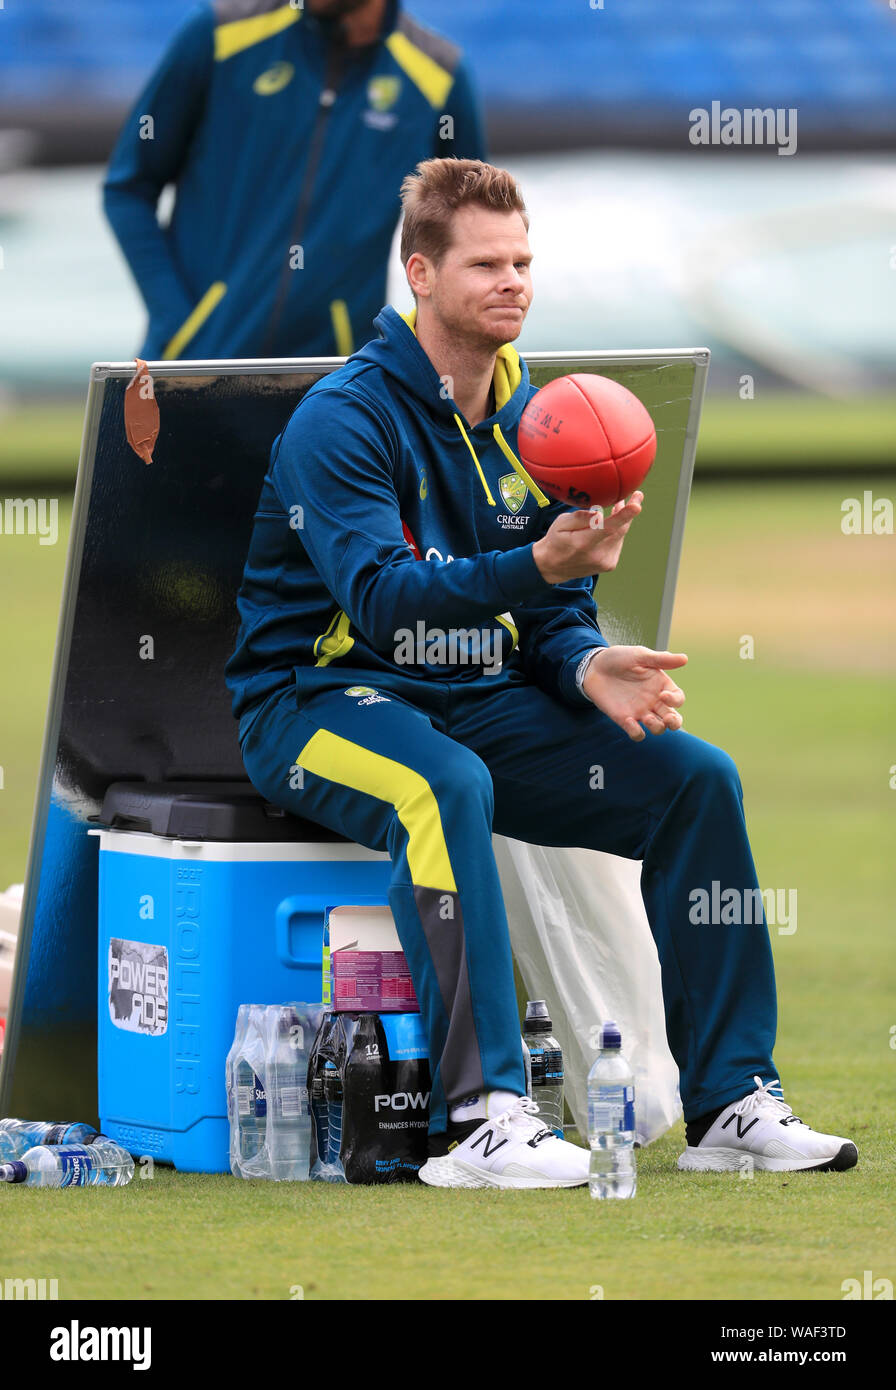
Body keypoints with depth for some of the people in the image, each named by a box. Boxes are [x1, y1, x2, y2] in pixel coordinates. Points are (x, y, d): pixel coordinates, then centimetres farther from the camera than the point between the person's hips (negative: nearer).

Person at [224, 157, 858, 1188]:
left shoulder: (530, 421, 9)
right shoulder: (344, 418, -14)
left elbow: (556, 615, 11)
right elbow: (382, 598, -27)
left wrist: (589, 668, -14)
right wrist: (536, 567, -40)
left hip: (480, 701, 7)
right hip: (322, 700, -7)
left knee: (696, 774, -10)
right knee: (446, 787, -39)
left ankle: (730, 1101, -7)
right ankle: (476, 1117, -41)